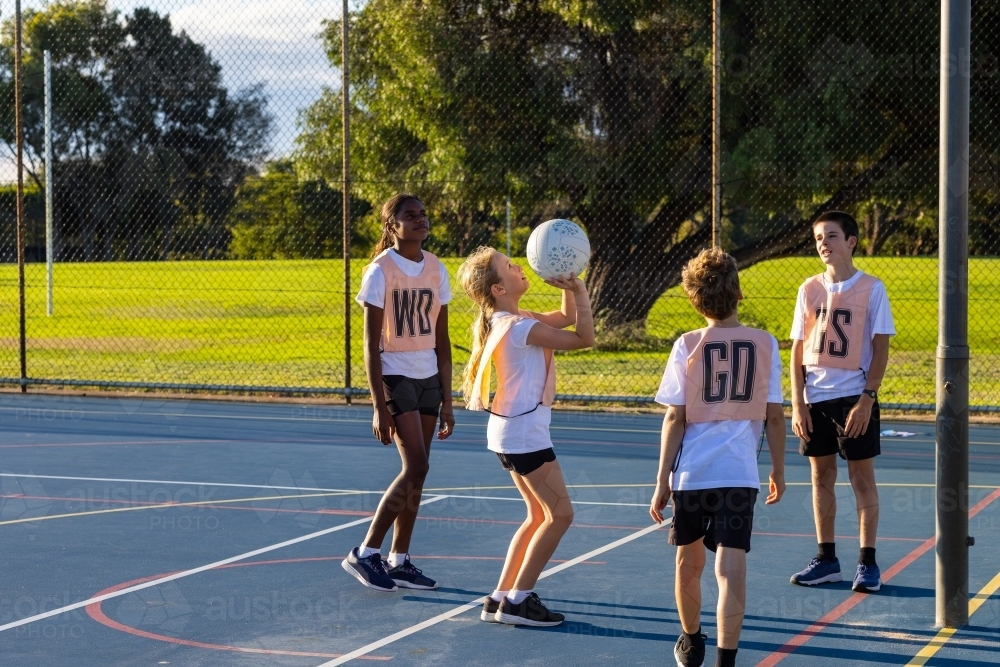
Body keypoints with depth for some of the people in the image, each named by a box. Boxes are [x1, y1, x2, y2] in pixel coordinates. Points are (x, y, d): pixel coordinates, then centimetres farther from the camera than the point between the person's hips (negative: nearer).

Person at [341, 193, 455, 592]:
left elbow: (442, 341, 10)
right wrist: (379, 407, -17)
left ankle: (399, 561, 15)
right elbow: (371, 345, -12)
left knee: (415, 473, 6)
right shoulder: (381, 271, -11)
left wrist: (446, 401, 7)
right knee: (416, 467, -15)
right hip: (395, 376, -6)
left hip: (428, 378, 6)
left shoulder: (435, 270, 6)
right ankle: (365, 553, -5)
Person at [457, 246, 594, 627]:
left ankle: (501, 598, 16)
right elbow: (583, 338, -20)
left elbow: (567, 319, 20)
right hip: (524, 433, -10)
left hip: (511, 432, 10)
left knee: (539, 516, 16)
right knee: (560, 514, -3)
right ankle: (517, 601, -1)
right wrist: (579, 291, -15)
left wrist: (569, 289, 4)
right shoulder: (520, 327, -19)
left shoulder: (510, 321, 11)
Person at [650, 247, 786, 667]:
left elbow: (674, 419, -5)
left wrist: (662, 481, 0)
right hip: (740, 475, 0)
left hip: (690, 473, 1)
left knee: (688, 562, 19)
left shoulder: (688, 346, -4)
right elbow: (774, 416, 3)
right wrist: (779, 471, 16)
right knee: (730, 570, -5)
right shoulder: (765, 344, 0)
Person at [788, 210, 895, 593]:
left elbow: (881, 348, -6)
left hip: (855, 397, -4)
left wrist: (867, 399, -14)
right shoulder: (809, 289, 6)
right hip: (815, 398, 4)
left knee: (862, 476, 1)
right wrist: (798, 404, 0)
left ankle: (868, 562, 7)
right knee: (821, 476, 9)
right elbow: (798, 350, 7)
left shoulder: (871, 289, -5)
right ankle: (826, 559, 18)